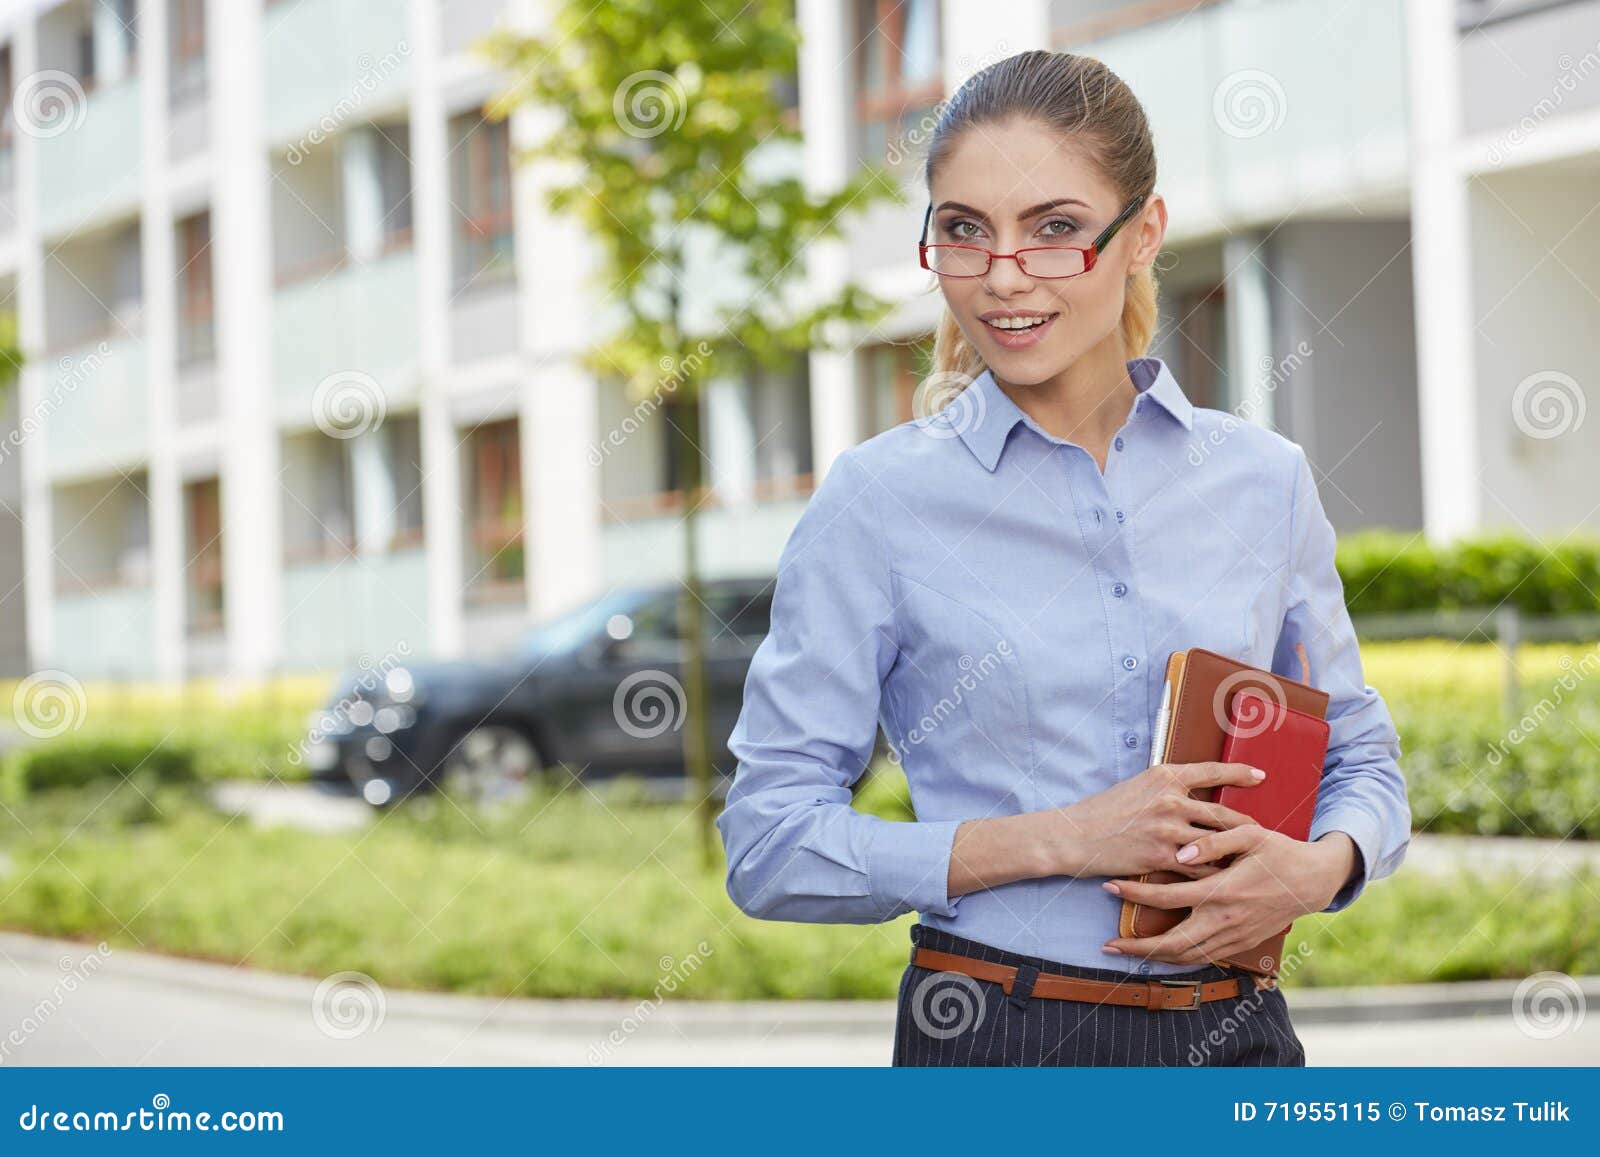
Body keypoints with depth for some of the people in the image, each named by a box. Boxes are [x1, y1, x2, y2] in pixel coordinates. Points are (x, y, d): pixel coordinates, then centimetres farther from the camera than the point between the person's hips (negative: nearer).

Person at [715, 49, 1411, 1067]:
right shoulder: (879, 502, -6)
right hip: (996, 1038, -3)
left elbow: (1360, 755, 15)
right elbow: (769, 846, -8)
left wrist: (1317, 867, -9)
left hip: (1236, 1034, 3)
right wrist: (1057, 839, -18)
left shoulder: (1264, 481, 3)